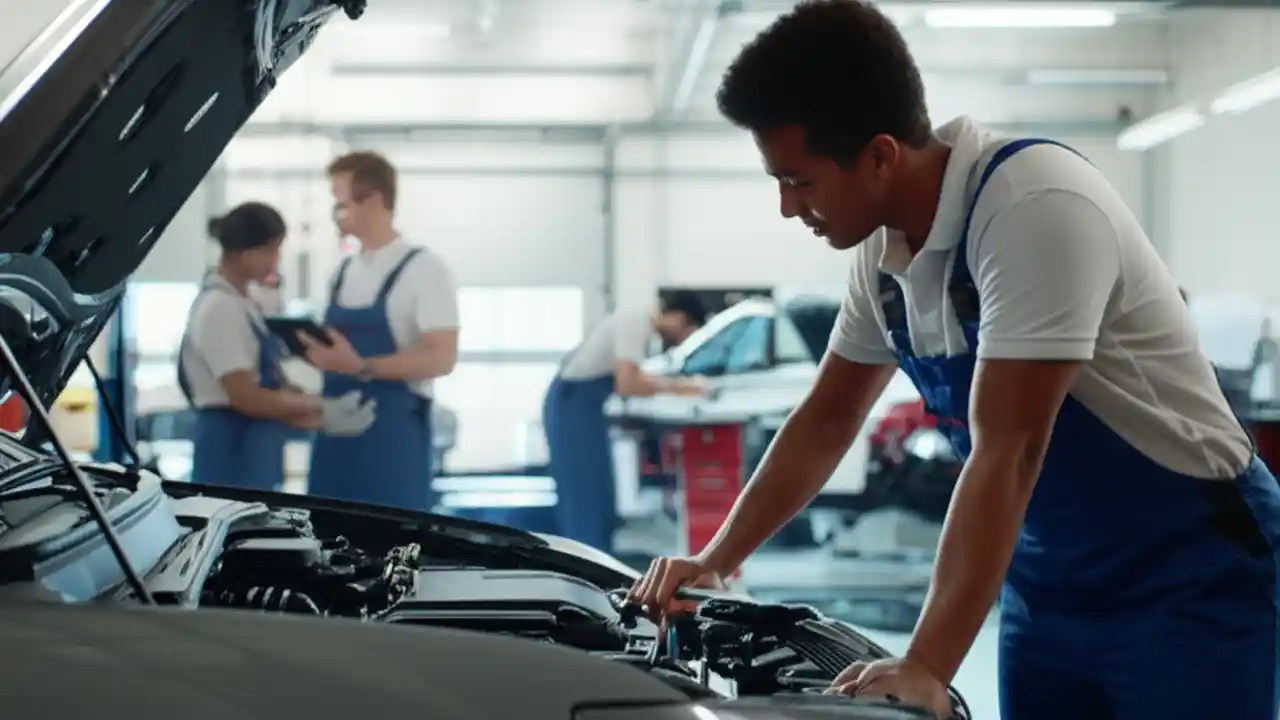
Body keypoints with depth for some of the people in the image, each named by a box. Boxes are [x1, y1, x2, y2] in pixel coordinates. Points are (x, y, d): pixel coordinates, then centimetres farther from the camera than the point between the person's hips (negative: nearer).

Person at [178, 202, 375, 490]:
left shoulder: (243, 304, 14)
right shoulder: (219, 308, -15)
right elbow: (244, 397, -20)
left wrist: (302, 410, 0)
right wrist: (316, 407, -15)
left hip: (256, 451, 10)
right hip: (231, 451, -10)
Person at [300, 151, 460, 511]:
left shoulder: (423, 269, -7)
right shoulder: (342, 274, 14)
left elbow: (441, 358, -15)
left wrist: (361, 366, -24)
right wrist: (312, 349, 0)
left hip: (393, 433, -7)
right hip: (337, 432, 7)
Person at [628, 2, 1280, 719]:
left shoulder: (1035, 208, -26)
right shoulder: (886, 249, -1)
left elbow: (1006, 455, -30)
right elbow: (826, 421, 13)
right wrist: (716, 561, 7)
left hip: (1189, 575, -7)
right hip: (1051, 581, 7)